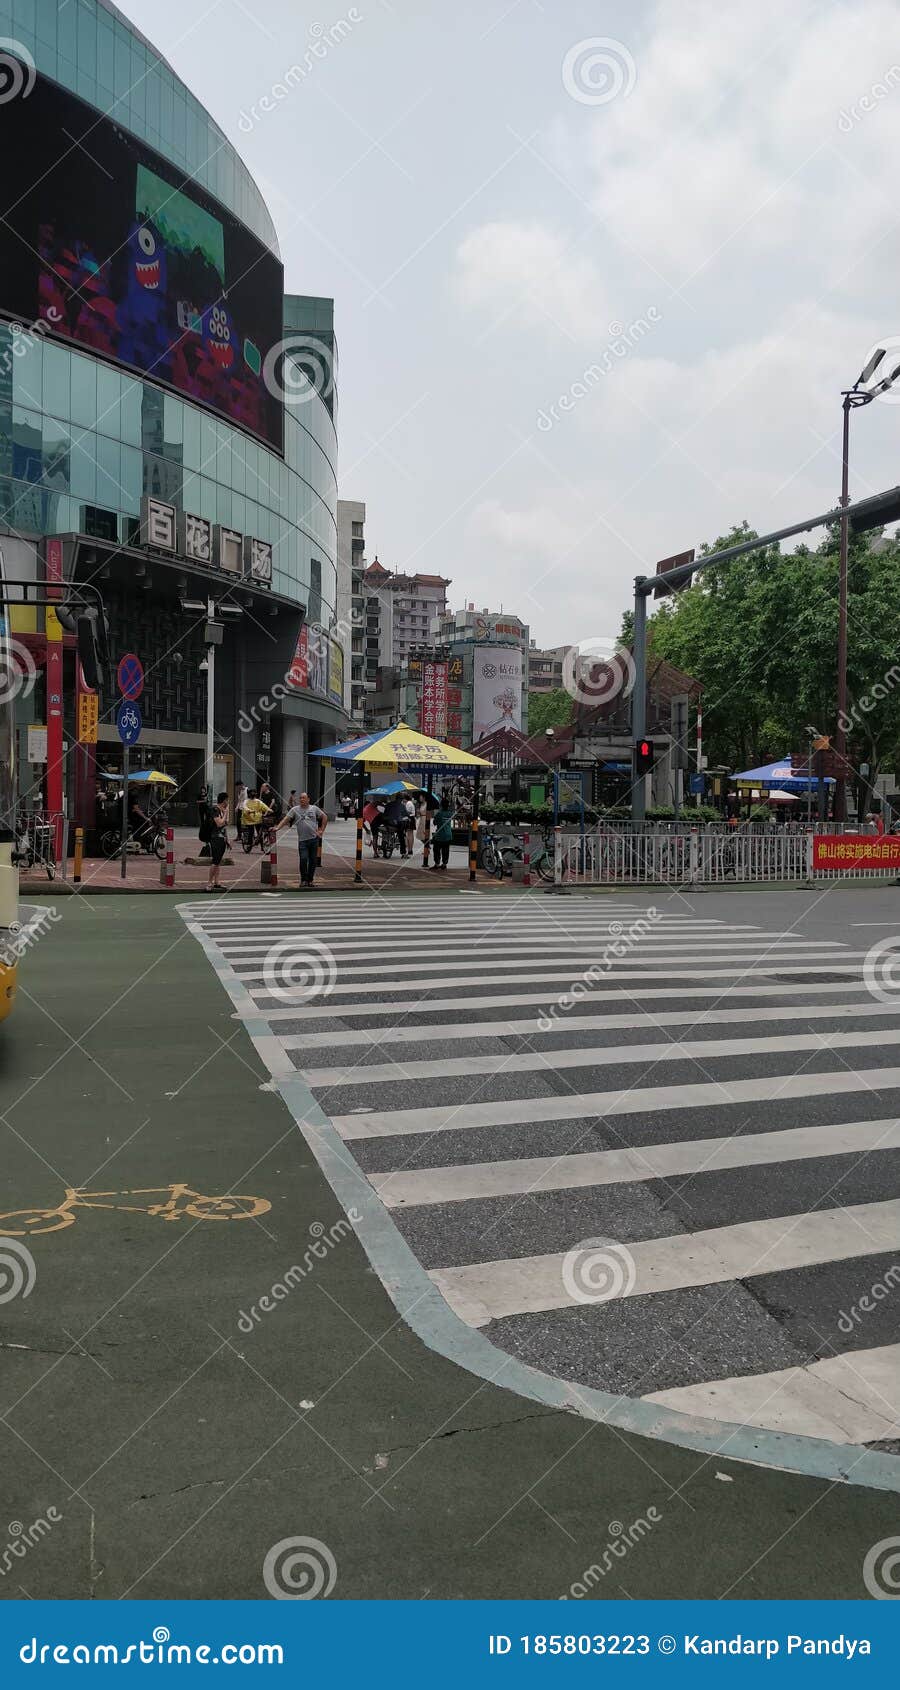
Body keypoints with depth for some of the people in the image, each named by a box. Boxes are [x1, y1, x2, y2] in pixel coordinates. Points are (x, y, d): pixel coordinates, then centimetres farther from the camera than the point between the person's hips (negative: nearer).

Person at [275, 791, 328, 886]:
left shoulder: (314, 808, 7)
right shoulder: (295, 809, 4)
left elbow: (324, 817, 14)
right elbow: (285, 819, -2)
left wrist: (322, 830, 6)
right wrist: (277, 828, -15)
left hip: (314, 838, 1)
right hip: (302, 840, -1)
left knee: (313, 860, 6)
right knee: (303, 859, -10)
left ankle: (310, 880, 17)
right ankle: (303, 880, 3)